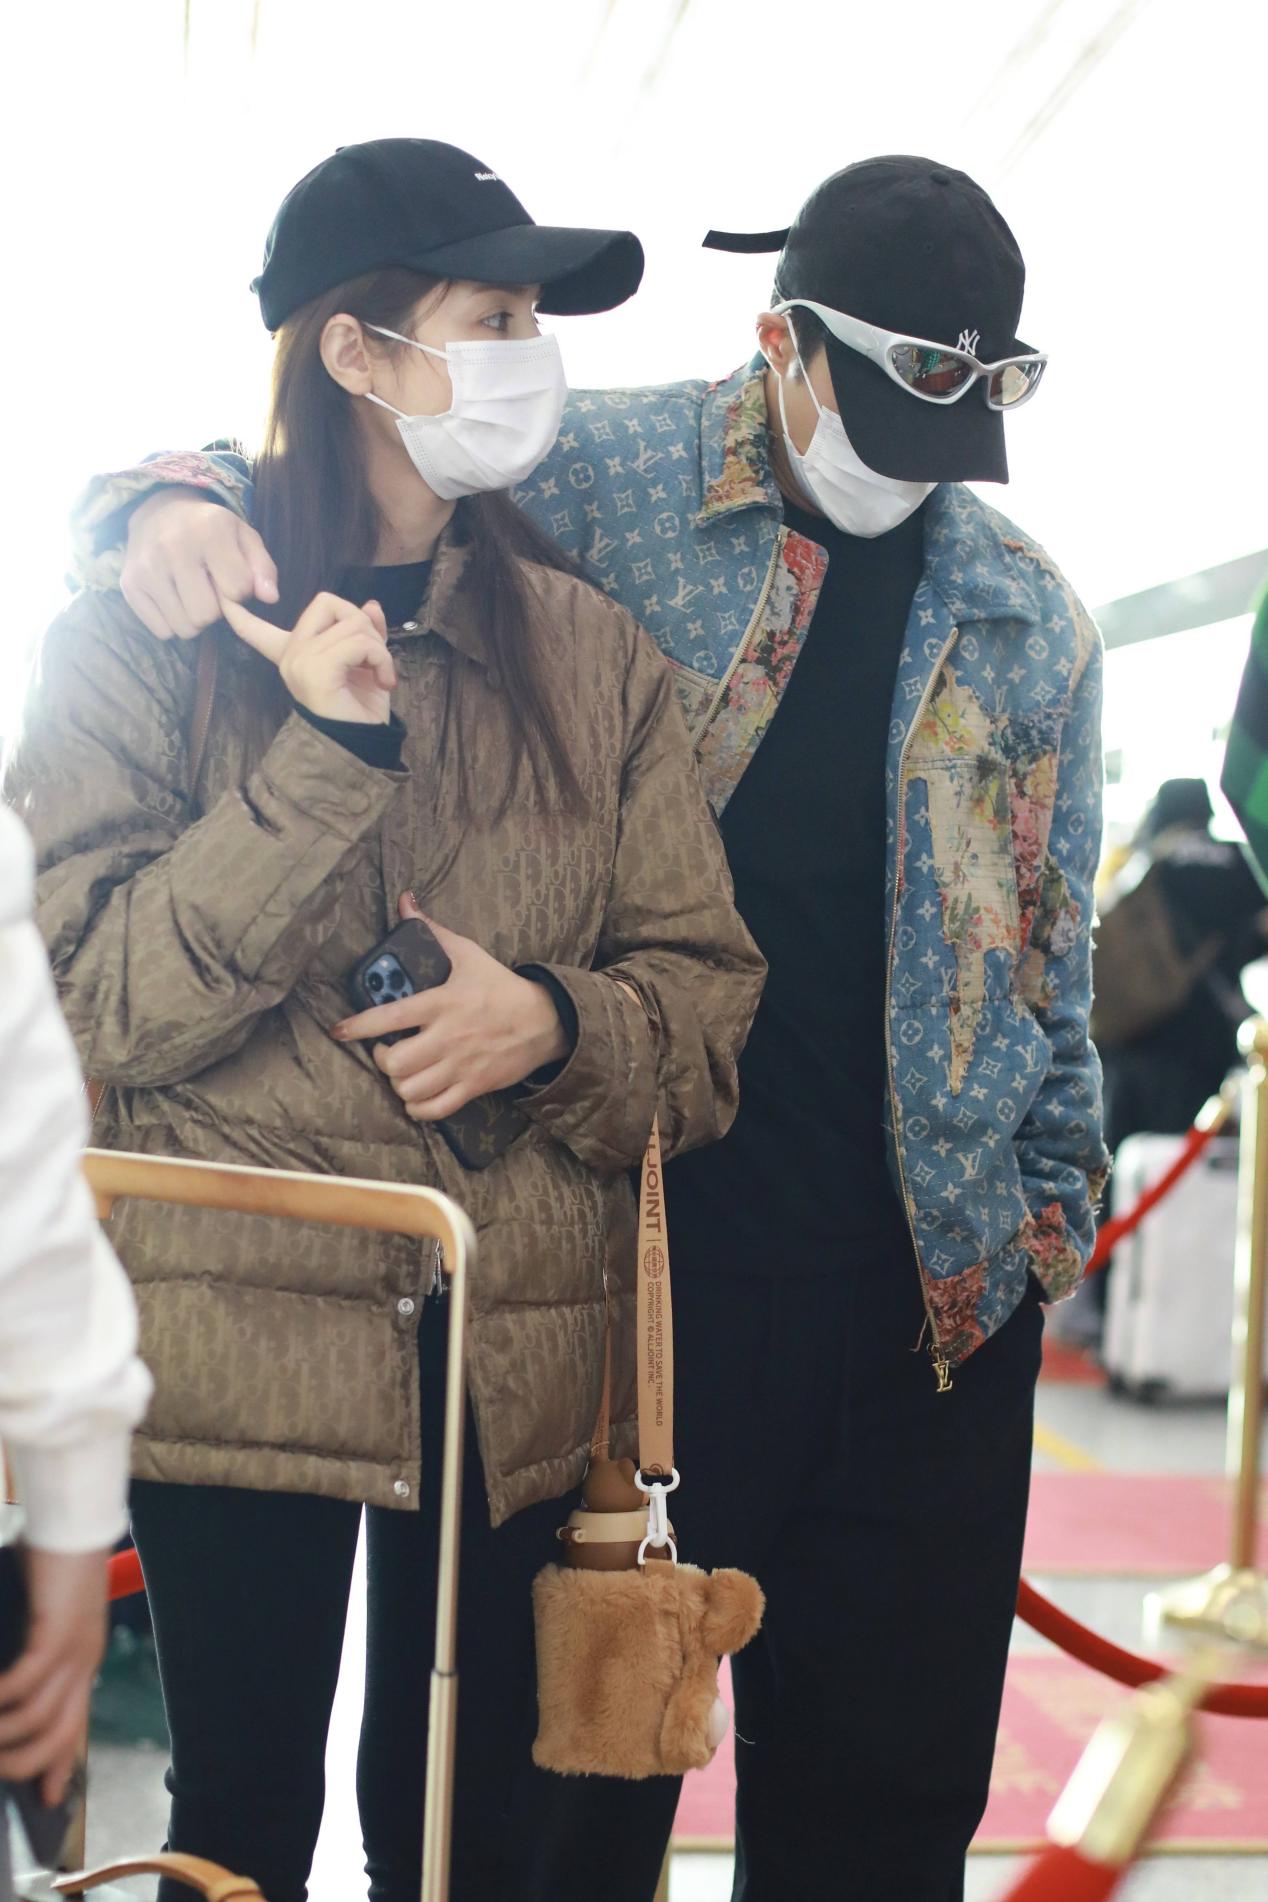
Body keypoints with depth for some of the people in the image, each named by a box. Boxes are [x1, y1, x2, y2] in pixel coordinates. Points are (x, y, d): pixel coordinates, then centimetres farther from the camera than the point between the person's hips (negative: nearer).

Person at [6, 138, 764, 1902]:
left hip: (515, 1359, 3)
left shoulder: (591, 652, 9)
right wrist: (325, 762, -18)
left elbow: (709, 1002, 8)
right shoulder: (148, 631, 0)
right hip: (238, 1342, -3)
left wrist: (555, 1024, -13)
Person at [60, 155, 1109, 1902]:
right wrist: (182, 494, -23)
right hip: (640, 1238, -3)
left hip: (935, 1279, 4)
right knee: (580, 1754, 7)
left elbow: (1053, 950, 16)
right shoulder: (608, 478, -2)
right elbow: (338, 467, -1)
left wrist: (1057, 1192, 14)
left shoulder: (1031, 618, 10)